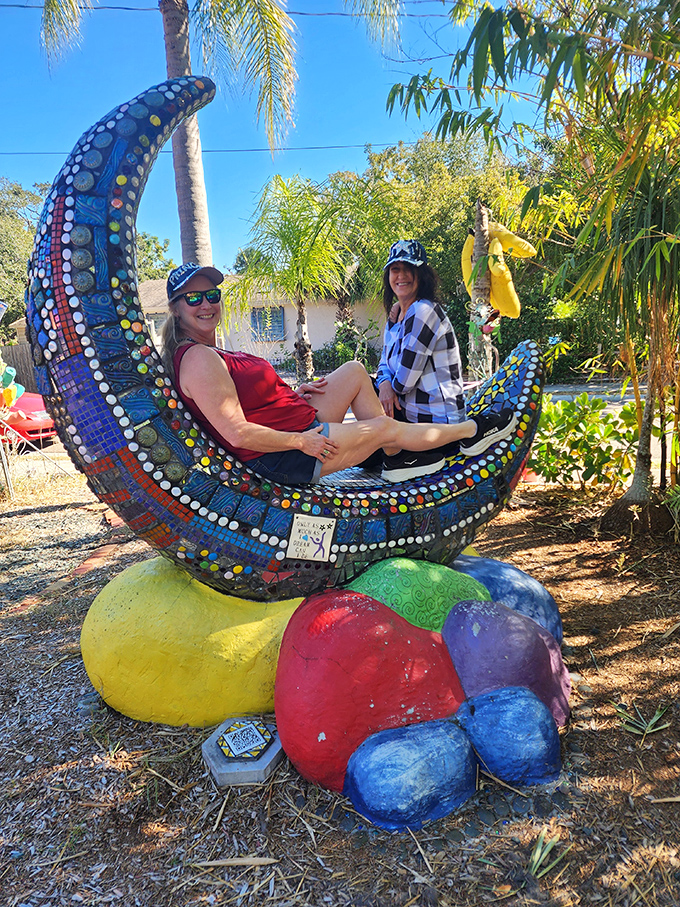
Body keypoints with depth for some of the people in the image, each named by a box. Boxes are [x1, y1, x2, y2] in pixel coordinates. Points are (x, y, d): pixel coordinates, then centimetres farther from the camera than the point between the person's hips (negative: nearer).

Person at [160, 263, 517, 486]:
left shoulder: (211, 354, 14)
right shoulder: (199, 359, -20)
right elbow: (237, 433, -27)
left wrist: (292, 394, 6)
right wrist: (300, 441, -20)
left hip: (300, 429, 11)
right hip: (284, 460, -11)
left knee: (354, 372, 14)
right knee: (386, 427, -1)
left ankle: (396, 458, 13)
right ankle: (471, 431, 23)